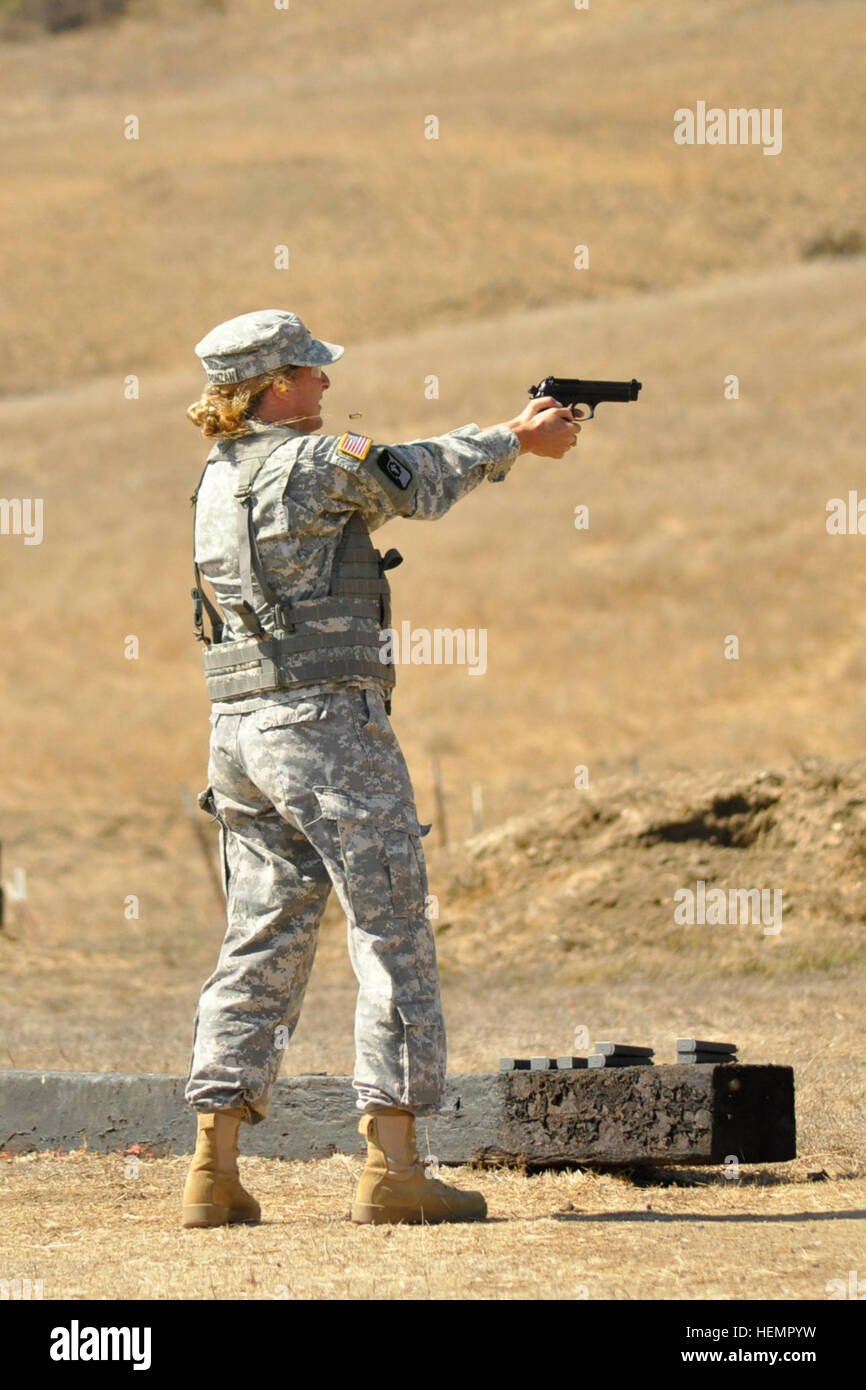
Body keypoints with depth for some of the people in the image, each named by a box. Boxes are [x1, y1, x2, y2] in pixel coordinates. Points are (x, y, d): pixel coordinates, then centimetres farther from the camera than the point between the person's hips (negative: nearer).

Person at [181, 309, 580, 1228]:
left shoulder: (221, 475, 15)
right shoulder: (314, 462, -11)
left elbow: (393, 472, 21)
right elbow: (417, 485, 5)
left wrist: (508, 441, 23)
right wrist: (512, 439, 22)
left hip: (238, 730, 8)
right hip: (327, 723, -8)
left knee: (262, 942, 10)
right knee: (393, 940, -2)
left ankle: (213, 1168, 4)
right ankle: (392, 1168, -5)